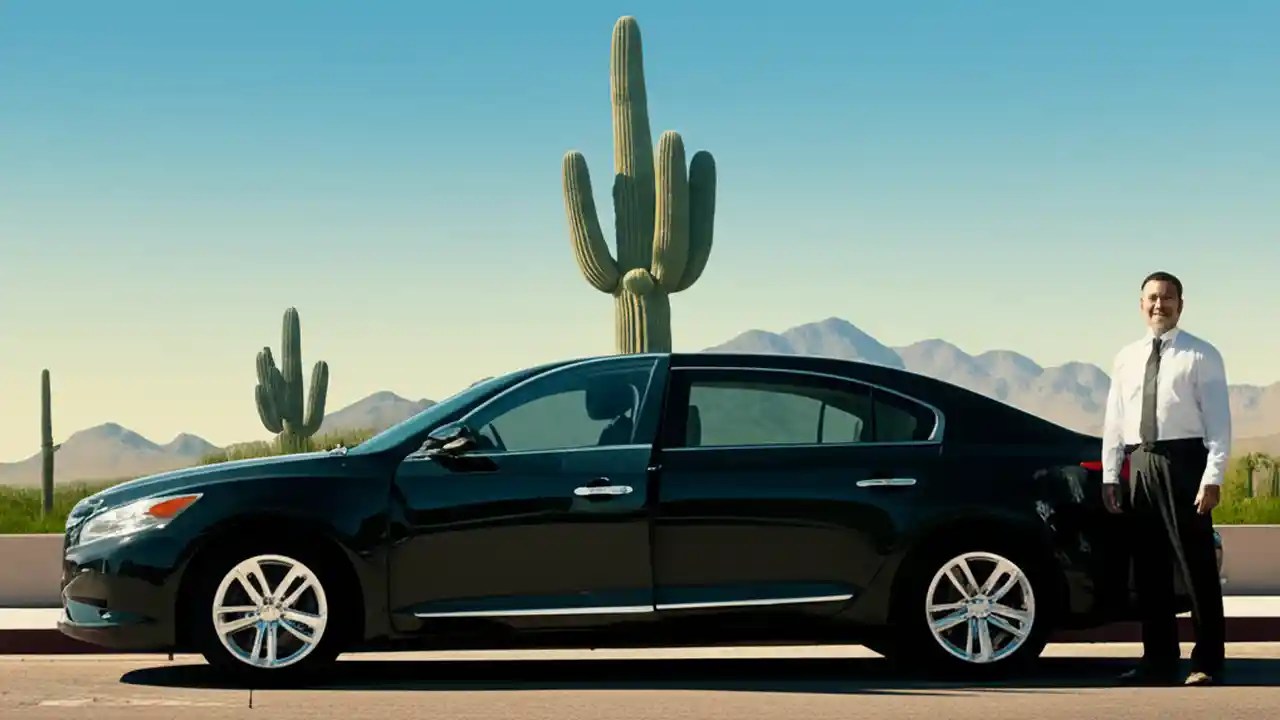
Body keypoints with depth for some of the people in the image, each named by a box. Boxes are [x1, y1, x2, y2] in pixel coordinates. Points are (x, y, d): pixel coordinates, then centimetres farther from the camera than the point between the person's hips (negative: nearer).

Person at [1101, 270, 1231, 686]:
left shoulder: (1201, 356, -1)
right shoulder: (1127, 358, 13)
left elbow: (1218, 420, -7)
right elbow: (1114, 421, 14)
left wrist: (1213, 477, -15)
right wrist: (1109, 476, 8)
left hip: (1184, 461, -5)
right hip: (1140, 465, 5)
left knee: (1195, 564, -2)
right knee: (1148, 566, 10)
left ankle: (1207, 662, 4)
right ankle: (1159, 660, 19)